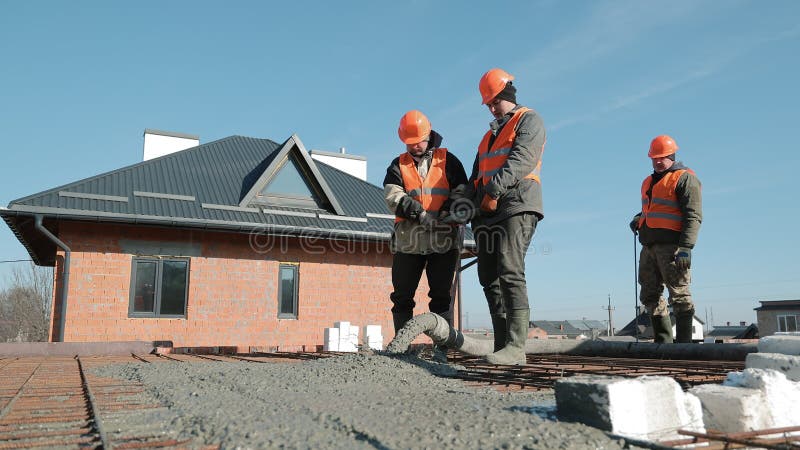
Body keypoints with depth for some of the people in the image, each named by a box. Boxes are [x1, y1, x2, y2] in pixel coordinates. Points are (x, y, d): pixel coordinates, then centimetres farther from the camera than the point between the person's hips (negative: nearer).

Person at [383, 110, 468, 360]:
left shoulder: (448, 161, 11)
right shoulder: (398, 165, 13)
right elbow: (393, 196, -3)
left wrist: (448, 211, -16)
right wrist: (419, 214, -18)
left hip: (443, 239, -2)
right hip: (408, 239, 2)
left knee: (441, 295, 0)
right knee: (402, 296, 5)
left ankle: (441, 347, 4)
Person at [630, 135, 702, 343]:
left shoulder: (685, 178, -3)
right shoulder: (649, 181, 22)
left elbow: (693, 216, -11)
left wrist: (685, 248, -21)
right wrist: (639, 218, 10)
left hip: (671, 245, -8)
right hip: (649, 246, 8)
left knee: (679, 295, -5)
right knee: (650, 295, 9)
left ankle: (684, 343, 0)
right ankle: (663, 342, 16)